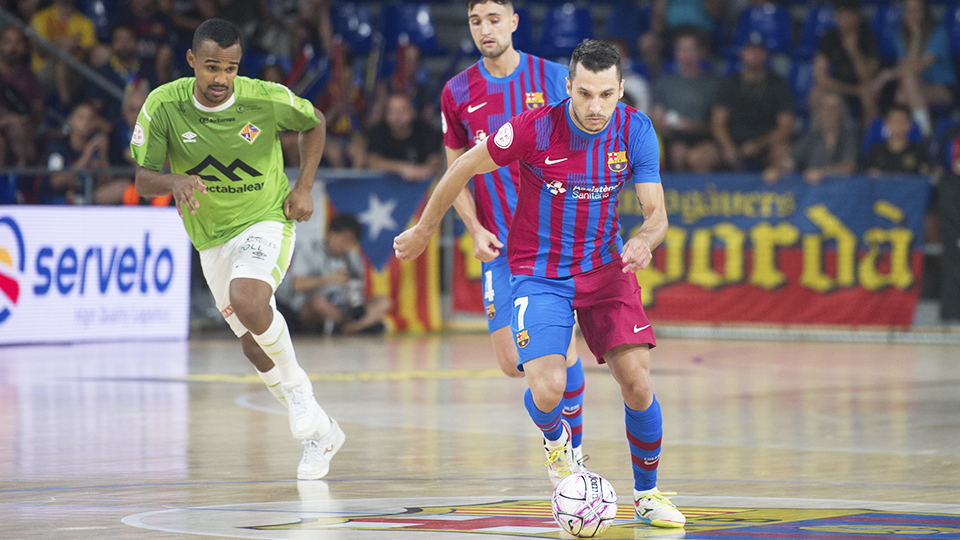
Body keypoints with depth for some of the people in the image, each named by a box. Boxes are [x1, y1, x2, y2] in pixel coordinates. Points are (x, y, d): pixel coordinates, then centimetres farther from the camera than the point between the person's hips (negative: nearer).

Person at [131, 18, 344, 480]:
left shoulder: (267, 100, -19)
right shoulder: (163, 106, -16)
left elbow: (314, 124, 2)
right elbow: (143, 180, -11)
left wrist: (304, 188, -6)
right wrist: (174, 182, -33)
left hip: (267, 221, -4)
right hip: (211, 239, 4)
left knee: (248, 301, -32)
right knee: (253, 342, 8)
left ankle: (296, 386, -6)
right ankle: (319, 432, 25)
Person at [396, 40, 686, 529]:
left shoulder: (635, 130, -11)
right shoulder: (535, 129, -20)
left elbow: (656, 213, -9)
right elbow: (464, 168, -6)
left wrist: (644, 240, -33)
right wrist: (424, 230, 4)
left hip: (605, 268, 3)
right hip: (539, 274, -3)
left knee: (636, 383, -9)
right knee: (547, 390, -21)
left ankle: (647, 496, 13)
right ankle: (556, 441, 17)